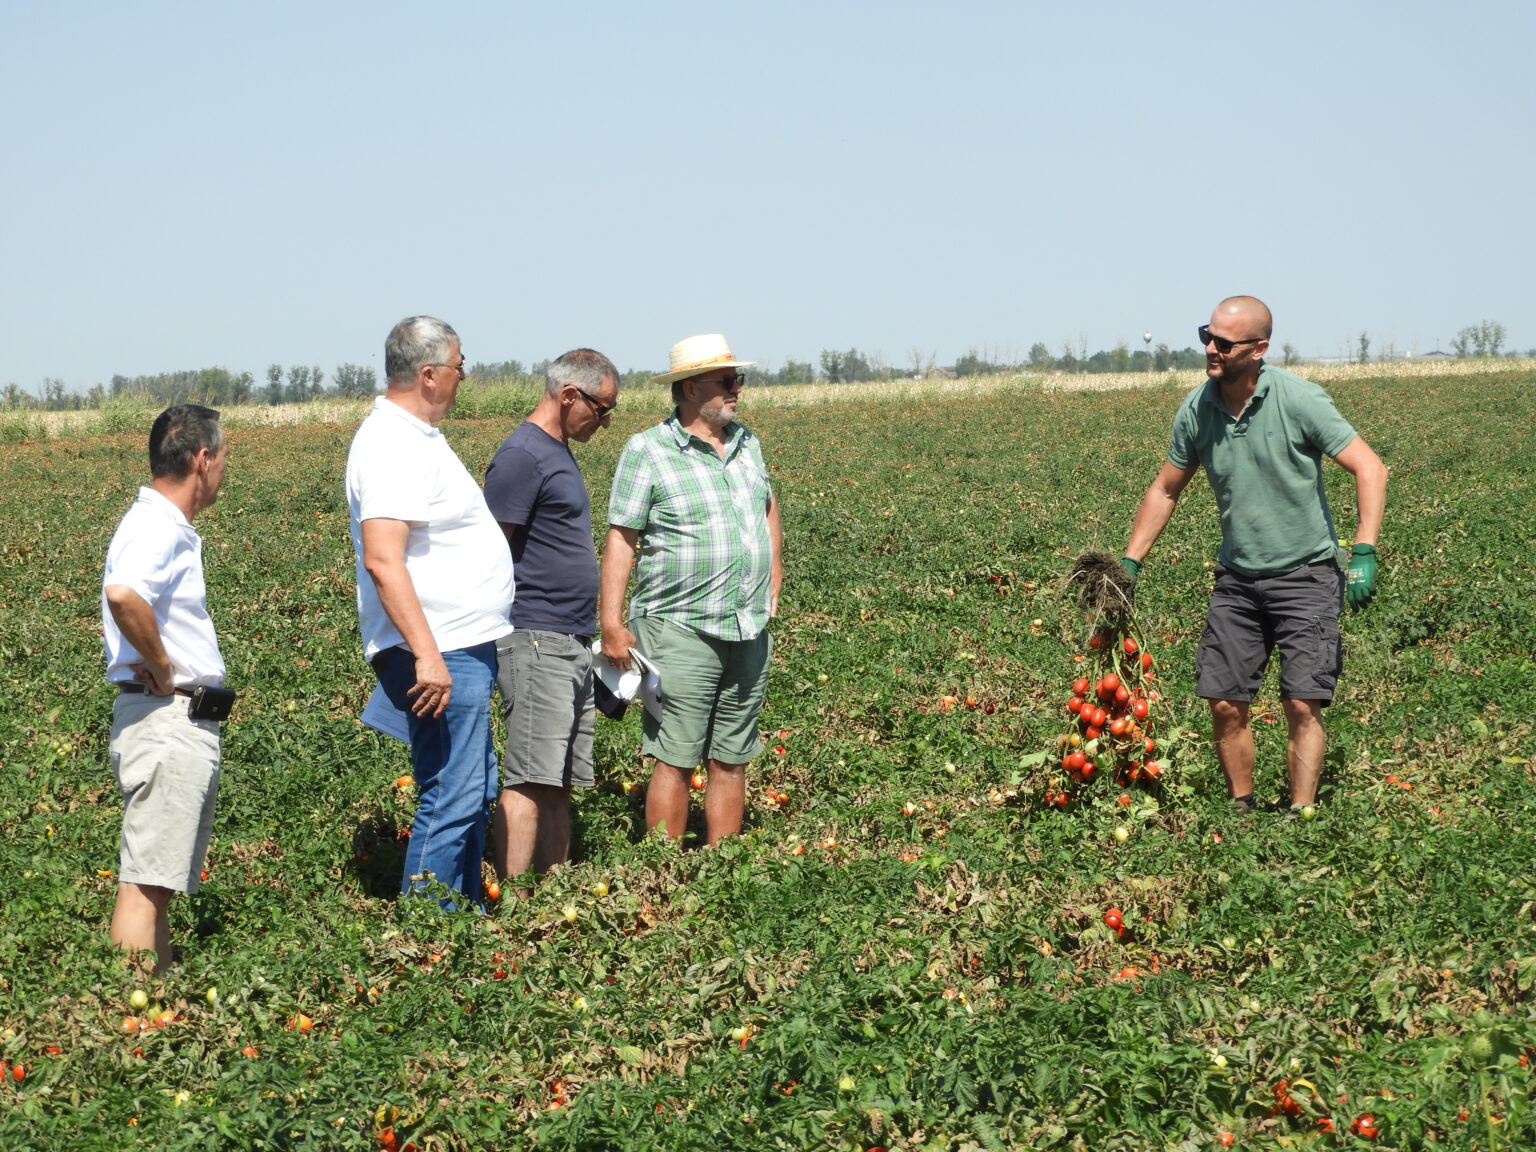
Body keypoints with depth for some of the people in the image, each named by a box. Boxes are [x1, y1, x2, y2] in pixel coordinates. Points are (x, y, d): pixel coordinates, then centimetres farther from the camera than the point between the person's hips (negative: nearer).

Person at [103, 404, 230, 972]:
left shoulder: (168, 526, 16)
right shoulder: (158, 529, -17)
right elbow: (123, 595, -36)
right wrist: (162, 670, -22)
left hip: (184, 724, 11)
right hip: (166, 719, -11)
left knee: (162, 881, 15)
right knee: (145, 883, -9)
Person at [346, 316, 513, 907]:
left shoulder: (415, 436, 16)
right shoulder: (391, 448, -18)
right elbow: (383, 560, -27)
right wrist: (426, 655, -31)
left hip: (463, 651, 11)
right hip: (438, 657, -11)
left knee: (475, 794, 17)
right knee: (449, 802, -9)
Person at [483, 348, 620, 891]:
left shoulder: (558, 453, 18)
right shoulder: (521, 456, -12)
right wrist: (500, 641, -19)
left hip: (573, 644, 10)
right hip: (535, 642, -10)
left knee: (560, 784, 11)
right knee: (529, 783, -12)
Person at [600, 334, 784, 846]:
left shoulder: (746, 443, 12)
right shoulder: (647, 451, -6)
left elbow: (767, 507, 30)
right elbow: (620, 539, -8)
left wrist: (775, 580, 22)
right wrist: (612, 623, -14)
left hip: (749, 632, 6)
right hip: (683, 631, -6)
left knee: (732, 761, 10)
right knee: (674, 761, -6)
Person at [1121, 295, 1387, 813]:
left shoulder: (1298, 400, -15)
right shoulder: (1196, 410, -2)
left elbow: (1369, 468, -12)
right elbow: (1164, 490, 14)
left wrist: (1364, 552, -22)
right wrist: (1129, 561, 10)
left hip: (1305, 574, -4)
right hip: (1237, 578, 4)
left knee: (1303, 705, -11)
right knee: (1225, 705, 1)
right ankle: (1241, 810, 18)